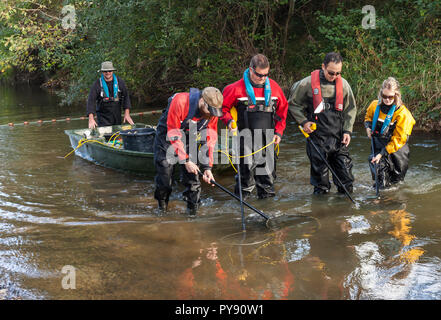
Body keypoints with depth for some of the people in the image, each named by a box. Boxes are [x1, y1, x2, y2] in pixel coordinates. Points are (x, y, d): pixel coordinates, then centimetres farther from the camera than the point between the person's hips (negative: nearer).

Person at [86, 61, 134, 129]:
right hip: (103, 117, -3)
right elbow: (91, 100, -14)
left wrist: (127, 114, -4)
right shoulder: (97, 84, -9)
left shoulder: (119, 82, 0)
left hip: (117, 116, 3)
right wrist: (91, 119, -25)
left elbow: (126, 96, 4)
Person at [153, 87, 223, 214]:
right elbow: (173, 135, -29)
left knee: (192, 172, -6)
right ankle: (162, 202, 20)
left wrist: (207, 167, -15)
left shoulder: (212, 113, -17)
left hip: (189, 137, 4)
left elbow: (210, 140, -10)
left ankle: (193, 205, 8)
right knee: (165, 167, -4)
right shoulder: (179, 102, -34)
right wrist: (185, 160, -28)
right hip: (167, 134, -4)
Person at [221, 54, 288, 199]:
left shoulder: (273, 86, 7)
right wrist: (229, 121, -12)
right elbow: (223, 107, 5)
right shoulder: (237, 88, -4)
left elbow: (282, 110, 16)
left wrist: (279, 132, 10)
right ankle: (242, 194, 6)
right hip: (247, 134, -3)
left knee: (268, 166, 7)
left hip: (268, 136, 4)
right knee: (247, 167, -8)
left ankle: (267, 195, 20)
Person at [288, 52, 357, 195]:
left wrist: (347, 130, 4)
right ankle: (321, 191, 22)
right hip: (317, 136, -2)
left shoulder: (343, 84, 2)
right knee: (319, 169, 5)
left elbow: (351, 109, 13)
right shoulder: (307, 83, -8)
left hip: (338, 136, 3)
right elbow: (293, 104, 4)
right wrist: (303, 122, -6)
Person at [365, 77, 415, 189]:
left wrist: (382, 154, -20)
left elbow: (398, 139, -15)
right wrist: (368, 127, 0)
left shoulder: (402, 113, -17)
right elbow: (368, 116, 22)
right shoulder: (375, 105, -4)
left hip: (395, 148, -3)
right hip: (378, 144, 3)